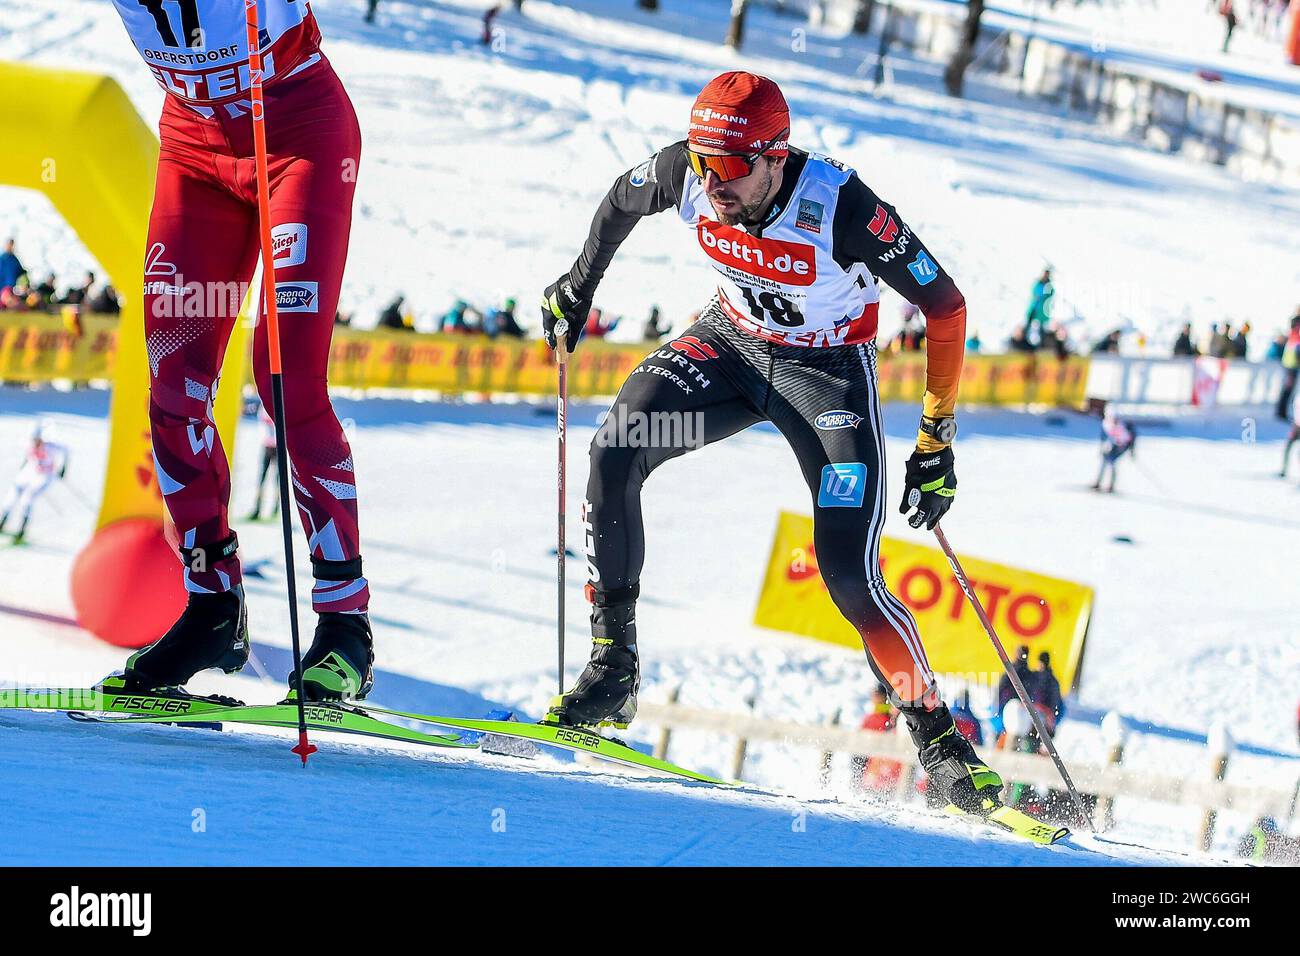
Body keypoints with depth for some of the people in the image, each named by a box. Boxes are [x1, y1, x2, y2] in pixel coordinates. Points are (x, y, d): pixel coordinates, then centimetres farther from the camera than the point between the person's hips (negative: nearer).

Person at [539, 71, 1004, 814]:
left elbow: (946, 306, -23)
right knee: (614, 454, -19)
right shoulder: (684, 174, -22)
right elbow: (624, 199, 5)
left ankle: (939, 739, 2)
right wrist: (581, 281, 18)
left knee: (850, 576, -15)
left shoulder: (842, 208, -34)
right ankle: (613, 670, -9)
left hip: (831, 372, -4)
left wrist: (937, 443, -21)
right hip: (733, 344, 4)